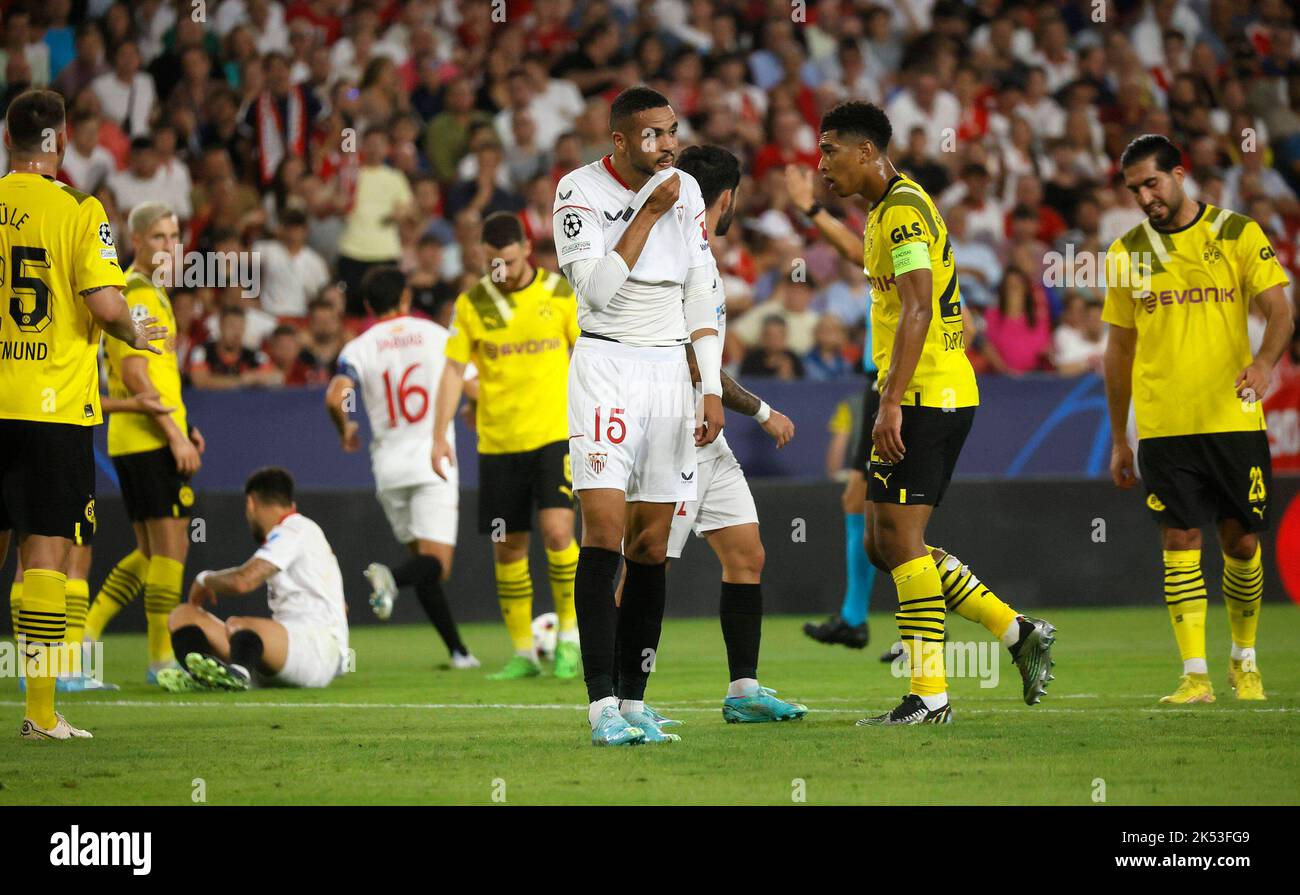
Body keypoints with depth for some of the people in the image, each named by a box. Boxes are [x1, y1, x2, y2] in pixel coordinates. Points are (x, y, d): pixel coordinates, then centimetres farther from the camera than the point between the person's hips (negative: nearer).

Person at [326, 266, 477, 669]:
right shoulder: (437, 335, 4)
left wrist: (346, 430, 7)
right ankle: (390, 576, -41)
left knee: (425, 560, 15)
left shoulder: (359, 348, 2)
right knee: (436, 565, -9)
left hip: (389, 467, 2)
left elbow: (335, 397, -14)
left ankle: (457, 649, 14)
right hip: (433, 461, -2)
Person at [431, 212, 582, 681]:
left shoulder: (560, 293, -1)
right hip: (497, 442, 2)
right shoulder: (472, 303, 1)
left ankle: (569, 637, -4)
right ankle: (523, 653, 13)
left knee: (557, 531, -17)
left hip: (554, 434, -2)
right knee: (508, 548, 4)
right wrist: (440, 434, -3)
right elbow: (454, 369, 4)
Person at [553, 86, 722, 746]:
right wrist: (648, 213, -15)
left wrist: (712, 388, 5)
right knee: (605, 530, -15)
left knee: (651, 544, 3)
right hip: (607, 364, -5)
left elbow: (700, 295, 12)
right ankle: (602, 706, -17)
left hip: (671, 366, 5)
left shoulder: (685, 191, 8)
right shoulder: (580, 191, -7)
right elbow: (597, 288, -16)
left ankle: (634, 702, 7)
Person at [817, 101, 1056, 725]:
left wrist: (890, 404, -27)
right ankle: (1017, 632, 12)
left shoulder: (903, 211, -13)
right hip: (947, 394, 10)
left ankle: (929, 695, -8)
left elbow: (916, 311, -23)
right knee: (884, 544, 10)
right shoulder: (889, 210, 19)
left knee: (898, 538, -9)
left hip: (924, 395, -10)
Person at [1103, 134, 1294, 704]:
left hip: (1233, 419, -1)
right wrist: (1118, 438, 14)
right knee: (1180, 541, -6)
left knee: (1242, 541, 4)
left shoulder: (1238, 234, 1)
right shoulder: (1127, 253, 8)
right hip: (1163, 424, 1)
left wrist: (1265, 361, -25)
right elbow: (1119, 348, 14)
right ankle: (1195, 675, -5)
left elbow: (1278, 311, -3)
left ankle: (1244, 659, 24)